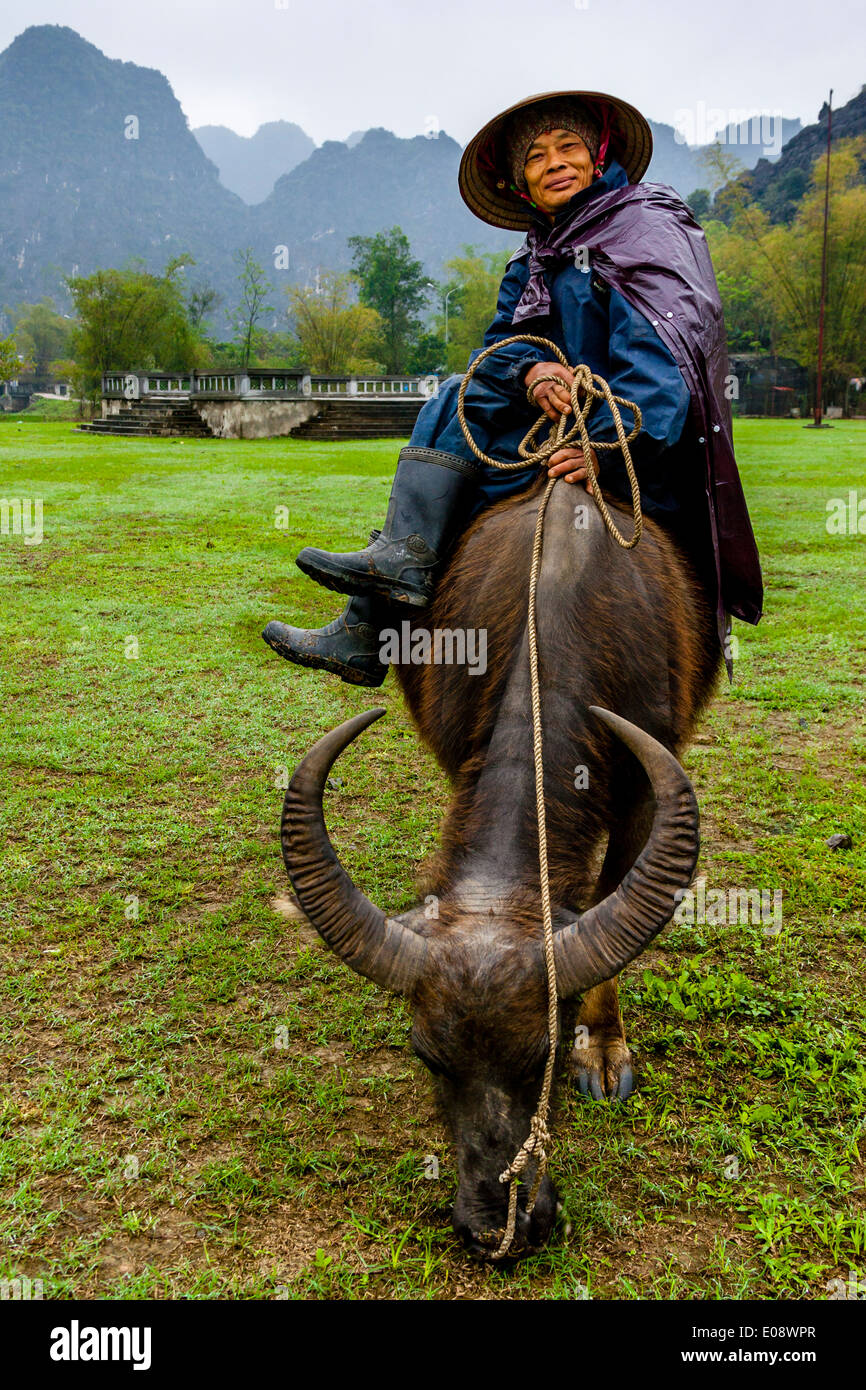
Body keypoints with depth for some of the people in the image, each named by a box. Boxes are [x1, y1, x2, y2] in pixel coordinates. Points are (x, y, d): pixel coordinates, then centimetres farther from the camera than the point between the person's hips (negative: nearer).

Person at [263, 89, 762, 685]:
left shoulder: (648, 226, -8)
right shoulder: (535, 262, 17)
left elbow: (661, 355, -22)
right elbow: (499, 345, 6)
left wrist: (607, 447, -34)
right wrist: (531, 372, -19)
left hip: (645, 449, -8)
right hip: (568, 425, 8)